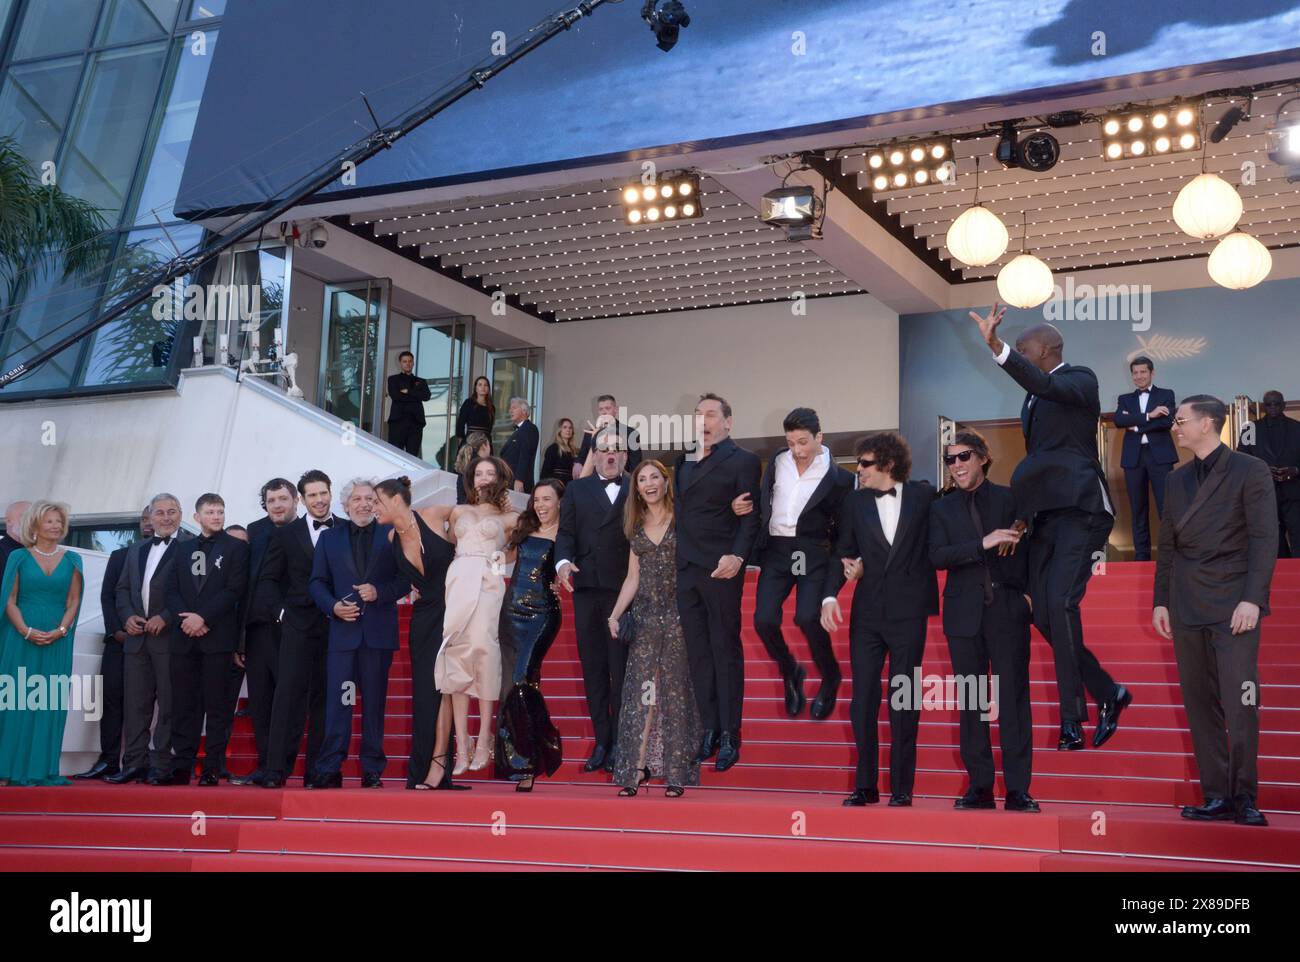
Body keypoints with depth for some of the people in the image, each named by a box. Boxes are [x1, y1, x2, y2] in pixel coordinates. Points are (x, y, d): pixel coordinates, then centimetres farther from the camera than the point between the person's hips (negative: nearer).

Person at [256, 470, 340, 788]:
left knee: (325, 698, 3)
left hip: (335, 625, 0)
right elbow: (268, 580, 10)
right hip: (298, 625, 0)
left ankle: (316, 770, 7)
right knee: (288, 695, -7)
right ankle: (276, 769, -7)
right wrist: (279, 611, -2)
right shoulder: (285, 534, 10)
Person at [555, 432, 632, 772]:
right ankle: (601, 741, 14)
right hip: (587, 587, 3)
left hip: (624, 588, -3)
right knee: (592, 667, 6)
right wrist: (563, 561, -11)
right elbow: (566, 533, 8)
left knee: (620, 668, -4)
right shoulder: (577, 490, 15)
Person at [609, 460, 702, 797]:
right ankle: (638, 767, 1)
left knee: (675, 692, -1)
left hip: (678, 615, -3)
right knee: (642, 691, -1)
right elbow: (633, 578, 14)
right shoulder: (636, 527, 13)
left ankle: (676, 772, 3)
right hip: (645, 617, 4)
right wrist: (615, 614, 4)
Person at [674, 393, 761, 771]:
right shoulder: (684, 461, 16)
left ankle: (730, 736, 5)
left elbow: (750, 516, -10)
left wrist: (737, 556, -22)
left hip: (720, 569, -6)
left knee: (726, 651, 0)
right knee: (698, 652, 9)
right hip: (686, 569, 6)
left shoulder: (742, 461, -4)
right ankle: (709, 729, 16)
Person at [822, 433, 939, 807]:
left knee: (903, 705, 3)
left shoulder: (923, 495, 0)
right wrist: (830, 596, -11)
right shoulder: (855, 502, 6)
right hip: (867, 614, 2)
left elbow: (937, 541, 5)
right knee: (862, 702, 3)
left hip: (908, 613, -2)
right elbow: (842, 554, 6)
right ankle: (865, 785, 13)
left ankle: (901, 789, 12)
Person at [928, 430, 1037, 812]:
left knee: (1013, 700, -4)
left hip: (1008, 610, -1)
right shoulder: (942, 508, 9)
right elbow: (937, 556, -5)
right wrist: (983, 544, -16)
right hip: (964, 613, 2)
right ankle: (980, 787, 10)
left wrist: (1027, 592, -3)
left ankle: (1017, 790, -1)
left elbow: (1027, 549, 8)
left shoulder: (1010, 498, 7)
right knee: (971, 704, 4)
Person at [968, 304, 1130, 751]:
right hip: (1046, 513, 8)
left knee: (1061, 601, -21)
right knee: (1042, 614, 2)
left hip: (1080, 508, -8)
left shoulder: (1080, 379, -3)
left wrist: (997, 347, -37)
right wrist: (1022, 513, 17)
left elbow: (1047, 386, -26)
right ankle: (1109, 693, 16)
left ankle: (1072, 720, -16)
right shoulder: (1034, 397, 19)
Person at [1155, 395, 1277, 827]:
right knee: (1200, 706, 5)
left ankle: (1245, 799, 4)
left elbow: (1264, 539, -6)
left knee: (1239, 706, -7)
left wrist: (1253, 599, -14)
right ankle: (1216, 797, 11)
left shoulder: (1249, 471, -1)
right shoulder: (1176, 480, 15)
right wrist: (1160, 600, 13)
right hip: (1186, 609, 5)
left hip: (1233, 606, -5)